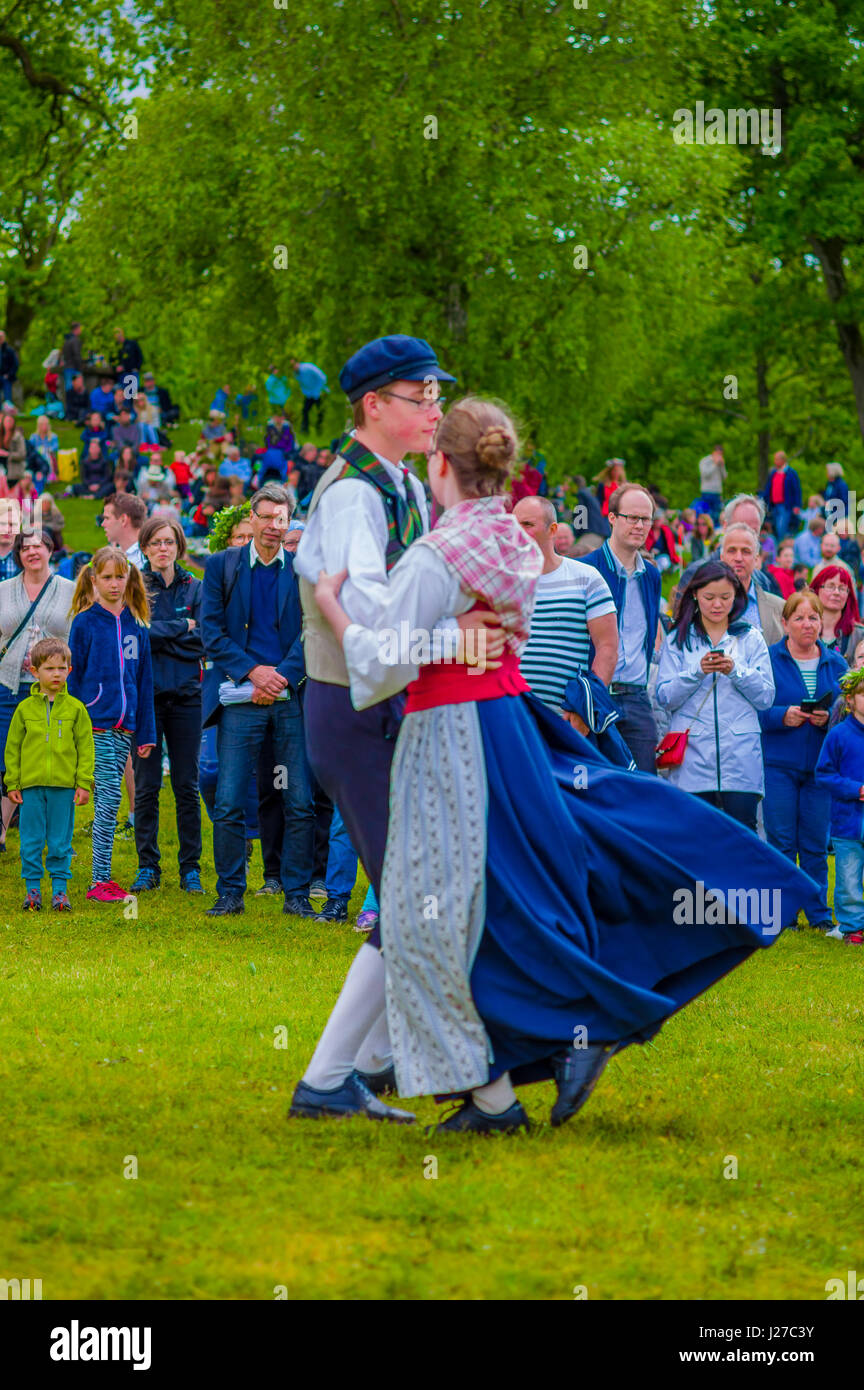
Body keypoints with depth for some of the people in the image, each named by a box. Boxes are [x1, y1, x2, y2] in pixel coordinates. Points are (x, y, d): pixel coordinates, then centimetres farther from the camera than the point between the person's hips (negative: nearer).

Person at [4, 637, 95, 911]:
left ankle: (60, 886, 11)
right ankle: (33, 887, 11)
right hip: (31, 785, 1)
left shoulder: (75, 708, 3)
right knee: (31, 840, 4)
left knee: (61, 841, 3)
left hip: (64, 786, -1)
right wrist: (12, 784, 3)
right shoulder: (25, 709, 4)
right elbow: (12, 748, 8)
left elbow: (85, 748, 4)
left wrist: (84, 783, -2)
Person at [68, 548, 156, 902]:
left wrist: (146, 733, 13)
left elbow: (144, 680, 15)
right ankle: (100, 880, -10)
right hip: (94, 724, -4)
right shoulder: (85, 623, 0)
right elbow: (73, 677, 1)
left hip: (124, 726, 4)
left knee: (109, 800, 6)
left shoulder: (136, 626, 12)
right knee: (109, 796, -12)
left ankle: (102, 879, 10)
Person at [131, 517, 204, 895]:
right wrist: (180, 627, -8)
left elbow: (202, 641, -1)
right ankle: (147, 867, 7)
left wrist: (158, 635, -8)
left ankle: (190, 868, 7)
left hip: (185, 694, 1)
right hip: (145, 693, -1)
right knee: (146, 785, 0)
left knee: (187, 785, 2)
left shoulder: (194, 588, 9)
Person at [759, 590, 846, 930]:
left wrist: (828, 719, -9)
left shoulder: (835, 664, 10)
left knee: (816, 845, 4)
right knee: (781, 845, -2)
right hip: (778, 764, -3)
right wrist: (783, 716, -19)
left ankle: (819, 913, 13)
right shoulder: (767, 659, 0)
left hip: (819, 766, 3)